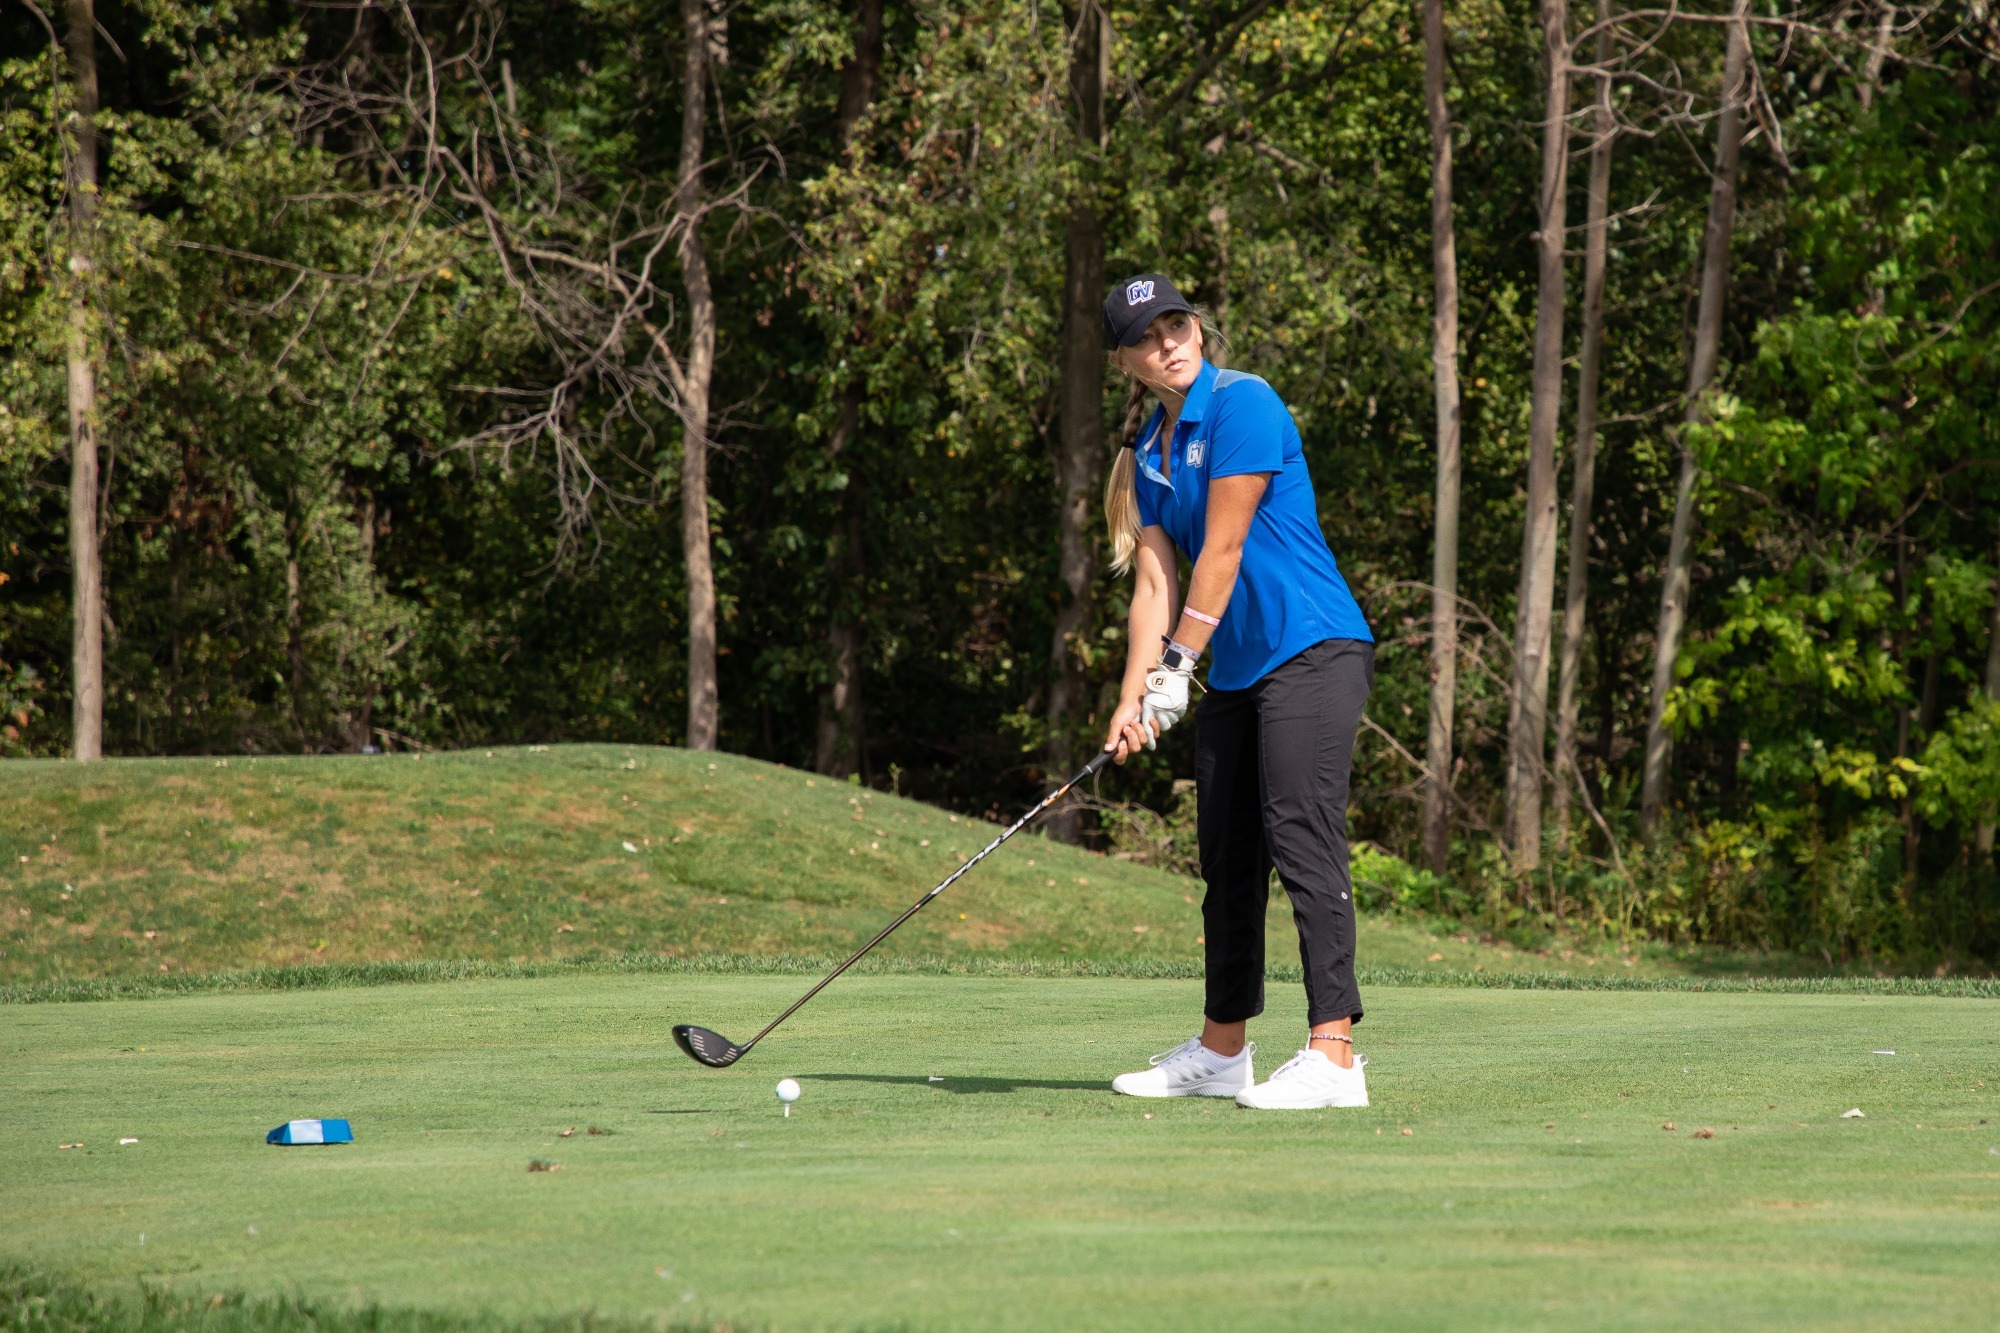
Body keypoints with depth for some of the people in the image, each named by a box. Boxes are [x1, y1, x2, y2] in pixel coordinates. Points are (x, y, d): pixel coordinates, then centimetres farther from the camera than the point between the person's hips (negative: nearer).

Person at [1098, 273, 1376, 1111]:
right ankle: (1220, 1053, 21)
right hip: (1234, 670, 9)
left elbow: (1222, 550, -13)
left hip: (1312, 650, -9)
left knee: (1303, 842, -16)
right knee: (1227, 855, 12)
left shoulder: (1243, 405, -11)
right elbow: (1155, 579, 9)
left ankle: (1334, 1055, -20)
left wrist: (1179, 663, -11)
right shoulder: (1148, 453, 13)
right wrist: (1135, 697, 0)